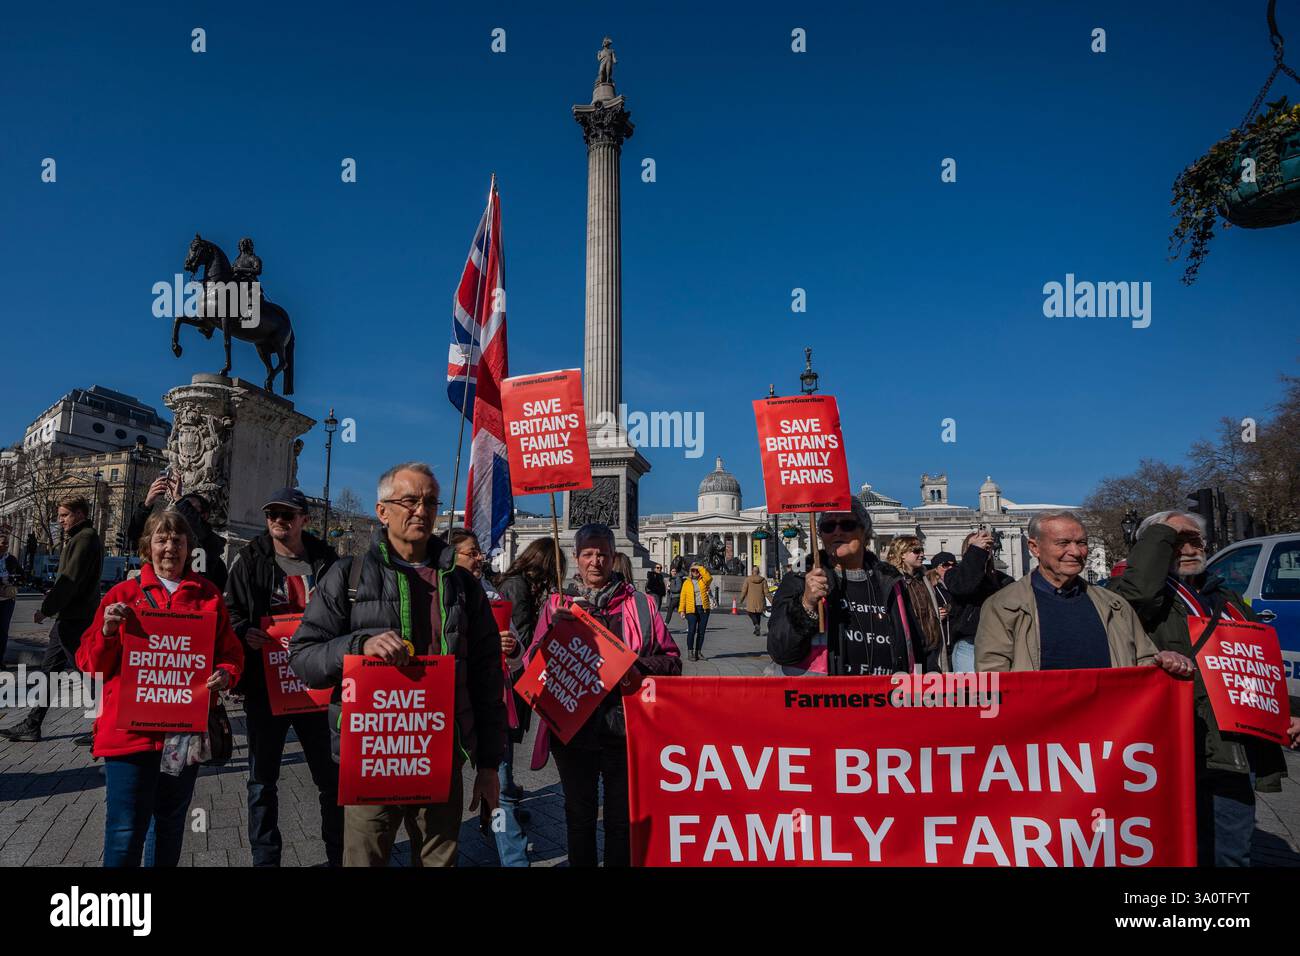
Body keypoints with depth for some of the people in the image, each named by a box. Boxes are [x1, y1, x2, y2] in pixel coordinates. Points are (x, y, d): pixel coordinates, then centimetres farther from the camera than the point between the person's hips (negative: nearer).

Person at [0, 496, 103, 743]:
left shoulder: (84, 539, -15)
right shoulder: (78, 538, 17)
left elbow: (70, 579, -20)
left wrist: (46, 609, -13)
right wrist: (53, 593, 6)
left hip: (76, 620, -10)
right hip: (69, 618, 10)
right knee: (49, 670, 14)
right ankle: (31, 726, 21)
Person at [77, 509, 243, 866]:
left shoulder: (209, 596, 7)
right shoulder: (123, 594, 2)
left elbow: (230, 653, 8)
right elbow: (92, 664, 2)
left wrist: (225, 673, -13)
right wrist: (108, 631, -17)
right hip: (131, 728, -2)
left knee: (171, 824, 17)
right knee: (126, 830, -2)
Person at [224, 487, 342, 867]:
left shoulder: (325, 560, 1)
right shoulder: (249, 559, 1)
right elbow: (231, 612, 3)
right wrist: (244, 632, -17)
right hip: (264, 686, 0)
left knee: (329, 775, 10)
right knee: (263, 779, 11)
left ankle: (339, 854, 26)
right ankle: (265, 857, 27)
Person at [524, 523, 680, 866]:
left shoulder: (639, 604, 4)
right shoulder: (558, 605, 7)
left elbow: (671, 659, 3)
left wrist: (640, 669, -16)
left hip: (624, 729, -1)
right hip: (573, 729, 1)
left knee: (622, 818, 10)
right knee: (579, 815, 15)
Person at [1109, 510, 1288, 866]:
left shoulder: (1228, 599, 21)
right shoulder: (1152, 596, -3)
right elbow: (1135, 590, -29)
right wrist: (1162, 533, -14)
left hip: (1238, 754, 7)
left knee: (1234, 854, 17)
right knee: (1193, 854, -1)